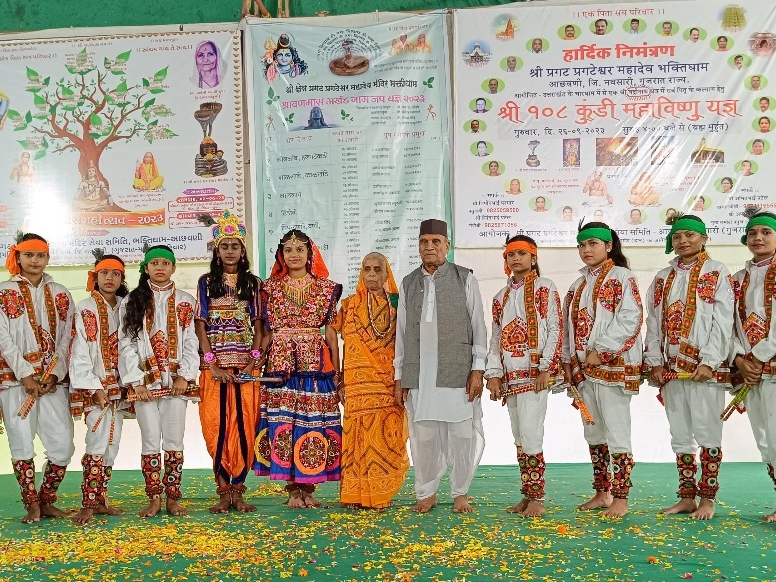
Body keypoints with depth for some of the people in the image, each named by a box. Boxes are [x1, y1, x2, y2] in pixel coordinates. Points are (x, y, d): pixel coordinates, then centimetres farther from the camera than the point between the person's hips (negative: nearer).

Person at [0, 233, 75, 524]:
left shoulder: (60, 293, 12)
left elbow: (66, 338, 7)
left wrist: (54, 375, -5)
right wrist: (26, 375, -11)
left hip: (53, 380, 2)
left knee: (63, 445, -3)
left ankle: (47, 500, 15)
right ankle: (32, 505, 11)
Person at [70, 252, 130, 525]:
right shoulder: (85, 309, -5)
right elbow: (79, 352, -10)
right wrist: (95, 388, -15)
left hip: (118, 388, 6)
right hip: (95, 388, -5)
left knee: (111, 447, 7)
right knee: (98, 446, -11)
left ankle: (100, 500, 15)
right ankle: (88, 504, -6)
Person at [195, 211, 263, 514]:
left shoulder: (253, 283, 9)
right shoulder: (206, 282, 6)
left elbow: (258, 326, 6)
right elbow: (200, 326, 0)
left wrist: (253, 362, -8)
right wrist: (213, 365, -10)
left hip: (246, 367, 1)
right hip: (215, 367, -1)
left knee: (244, 426, -1)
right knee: (217, 427, -2)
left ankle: (238, 490, 6)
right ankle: (224, 491, 4)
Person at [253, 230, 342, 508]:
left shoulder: (326, 288, 8)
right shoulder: (272, 287, 8)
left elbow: (331, 331, 6)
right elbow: (266, 331, 6)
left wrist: (336, 371, 2)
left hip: (317, 363, 0)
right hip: (281, 364, 0)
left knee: (315, 422, -1)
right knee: (283, 423, -2)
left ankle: (308, 487, 10)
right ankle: (293, 489, 8)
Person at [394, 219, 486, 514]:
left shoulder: (465, 279, 6)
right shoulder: (408, 284, 14)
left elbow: (478, 326, 3)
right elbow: (401, 332, 14)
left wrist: (477, 369, -4)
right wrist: (399, 377, 10)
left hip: (457, 372, -2)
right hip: (418, 375, 2)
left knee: (461, 434, 1)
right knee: (423, 436, 5)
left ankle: (460, 493, 17)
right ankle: (426, 494, 19)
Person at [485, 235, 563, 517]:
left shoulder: (544, 287, 0)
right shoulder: (501, 297, 17)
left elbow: (556, 329, -7)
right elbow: (496, 338, 15)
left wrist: (546, 369, -14)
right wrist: (494, 374, 5)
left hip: (535, 373, -6)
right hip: (510, 375, 6)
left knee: (529, 435, -12)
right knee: (519, 438, 9)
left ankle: (538, 499, -4)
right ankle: (528, 495, 15)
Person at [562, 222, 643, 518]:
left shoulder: (622, 277, -4)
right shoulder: (579, 285, 18)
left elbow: (629, 319, -14)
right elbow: (569, 325, 19)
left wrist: (601, 352, -17)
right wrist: (568, 361, 10)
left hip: (613, 365, -8)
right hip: (583, 368, 8)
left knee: (617, 432, -6)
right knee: (594, 432, 12)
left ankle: (620, 498, 0)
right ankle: (602, 492, 21)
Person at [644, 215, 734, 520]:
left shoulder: (717, 273, 0)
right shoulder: (663, 277, 14)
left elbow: (723, 320, -7)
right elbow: (653, 321, 11)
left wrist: (709, 362, -15)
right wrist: (655, 363, 3)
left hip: (705, 367, -5)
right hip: (671, 367, 5)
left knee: (707, 434, -2)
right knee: (680, 436, 9)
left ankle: (707, 500, 7)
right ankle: (687, 498, 17)